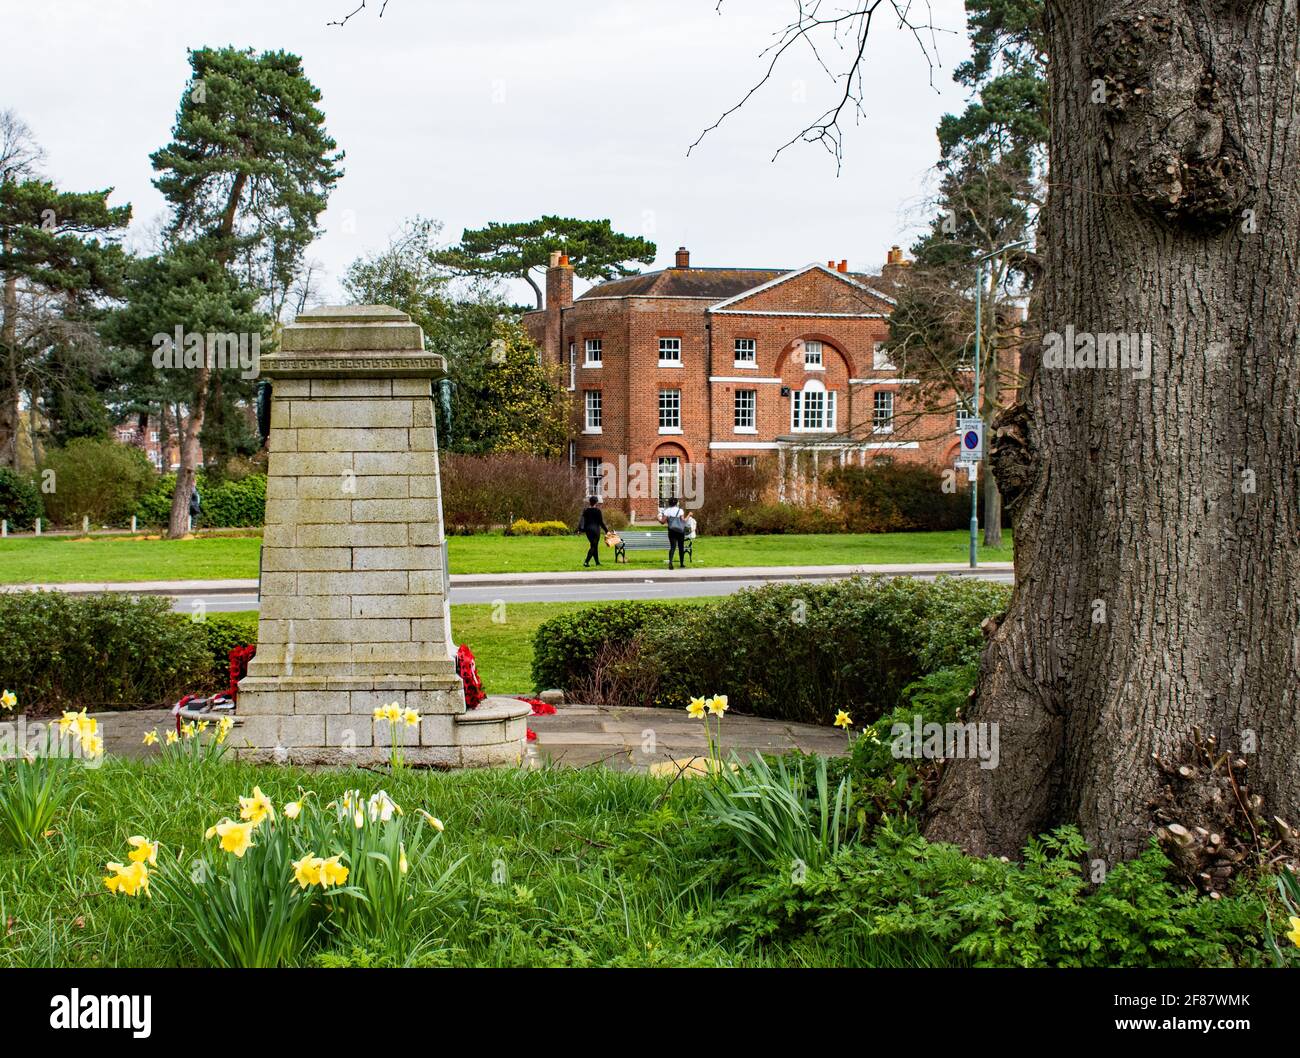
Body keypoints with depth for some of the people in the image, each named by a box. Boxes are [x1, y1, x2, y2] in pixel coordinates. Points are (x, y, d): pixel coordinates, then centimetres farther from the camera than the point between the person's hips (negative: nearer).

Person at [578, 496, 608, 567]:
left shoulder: (586, 511, 4)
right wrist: (606, 530, -1)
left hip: (588, 529, 6)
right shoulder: (597, 511, -10)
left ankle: (597, 562, 23)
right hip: (595, 529, -6)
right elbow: (601, 522, -9)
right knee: (593, 546, -3)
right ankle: (586, 562, -16)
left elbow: (582, 520, 5)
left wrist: (580, 529, 10)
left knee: (594, 546, 17)